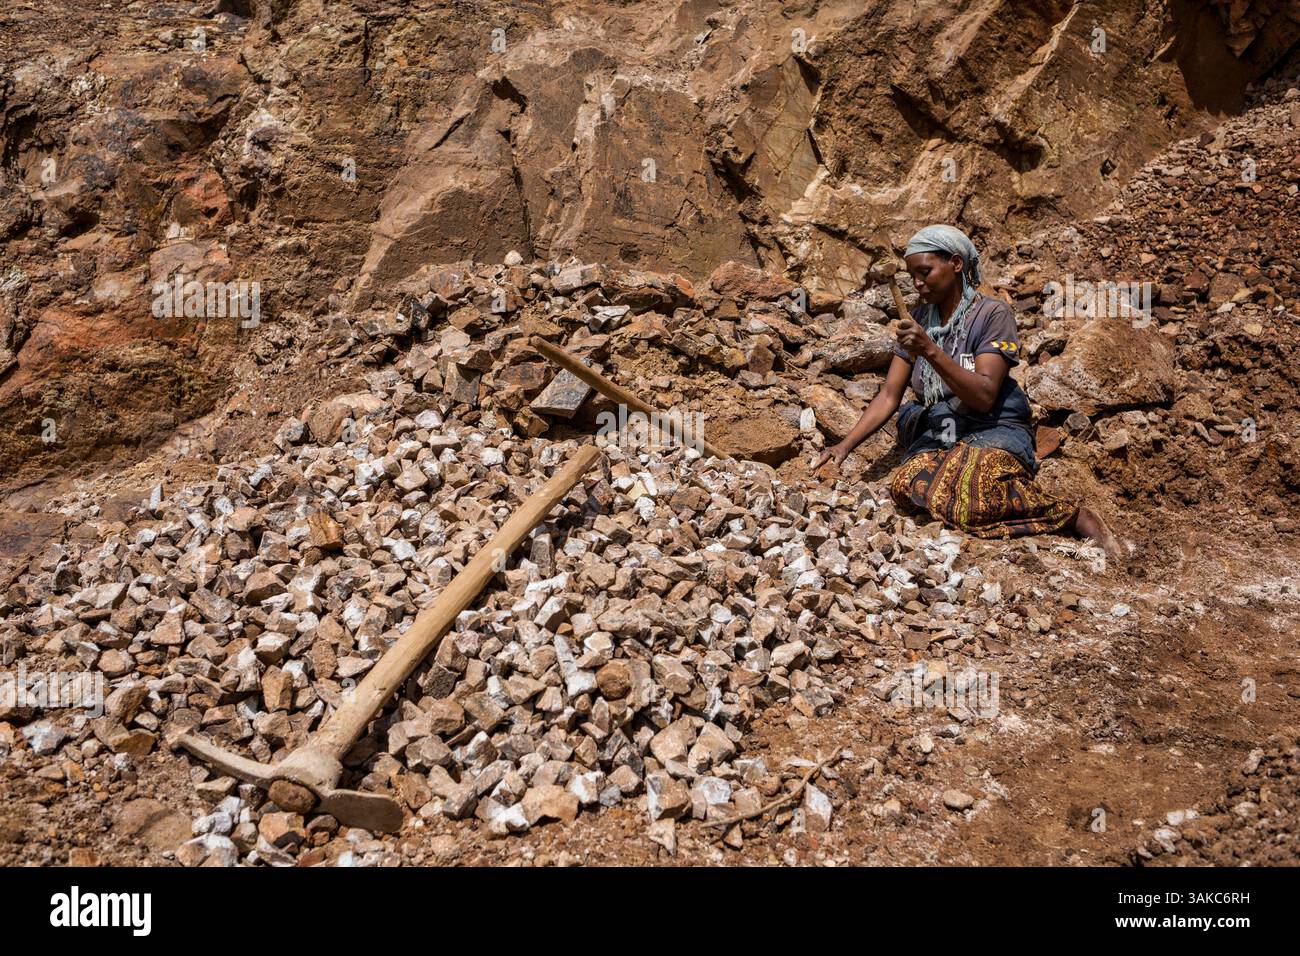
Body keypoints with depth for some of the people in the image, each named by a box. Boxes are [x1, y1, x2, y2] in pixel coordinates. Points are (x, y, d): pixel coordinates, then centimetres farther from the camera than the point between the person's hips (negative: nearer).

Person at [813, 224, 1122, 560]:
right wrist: (845, 446, -4)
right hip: (934, 437, 5)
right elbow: (889, 396, 8)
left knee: (970, 501, -38)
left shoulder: (992, 313, -4)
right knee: (906, 486, -32)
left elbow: (984, 396, -16)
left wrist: (931, 351, -25)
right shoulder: (920, 318, 13)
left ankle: (1076, 518, -11)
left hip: (991, 432, -5)